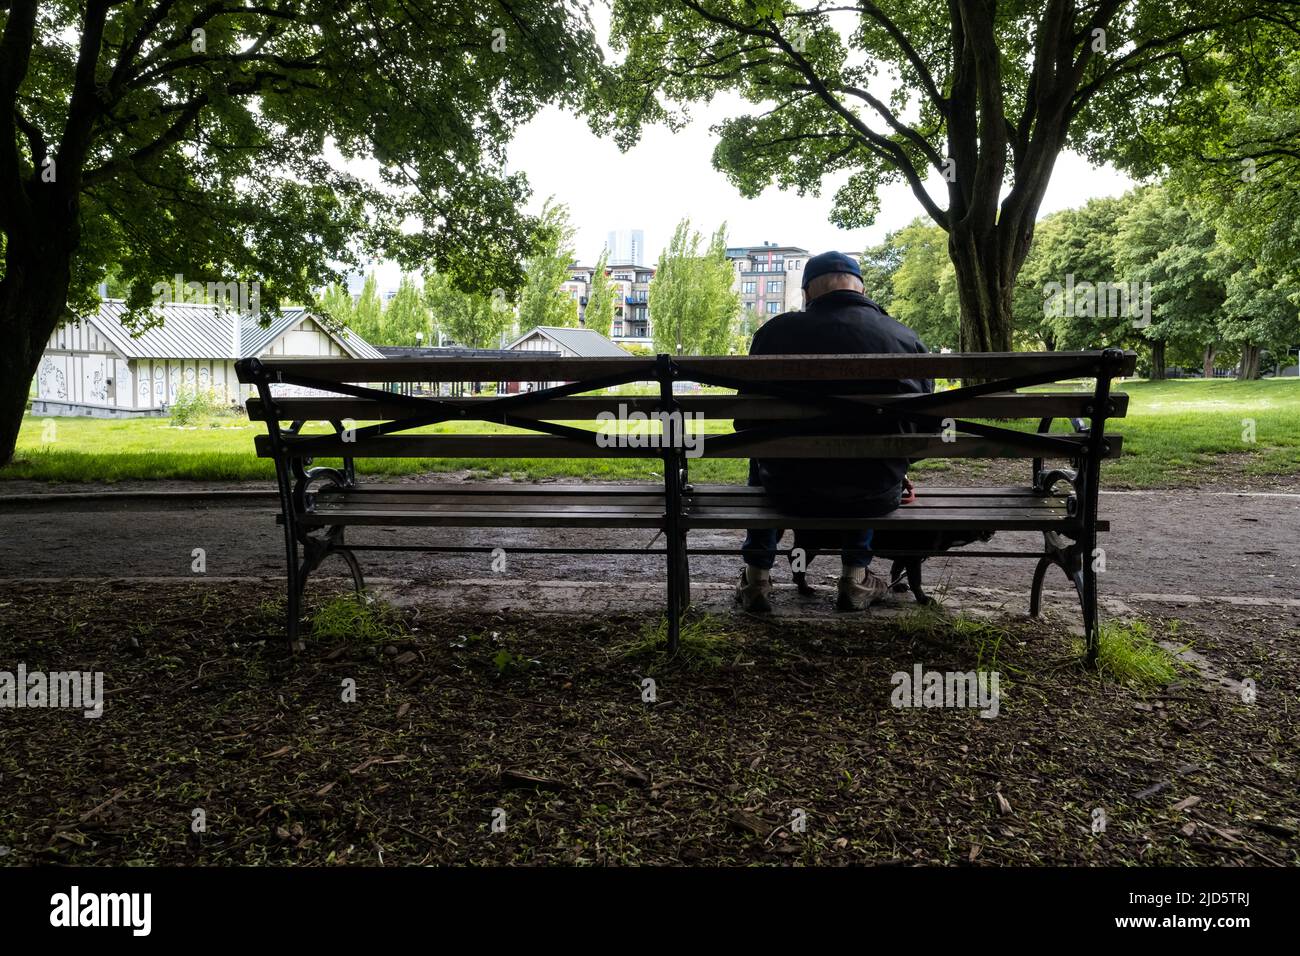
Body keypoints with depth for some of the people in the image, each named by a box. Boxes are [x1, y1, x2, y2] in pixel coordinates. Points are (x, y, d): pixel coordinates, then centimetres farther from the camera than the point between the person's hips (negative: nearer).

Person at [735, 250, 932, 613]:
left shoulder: (775, 331, -5)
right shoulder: (908, 339, 0)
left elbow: (746, 423, 3)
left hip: (792, 492, -1)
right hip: (877, 496, 1)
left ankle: (756, 576, 33)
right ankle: (855, 577, 36)